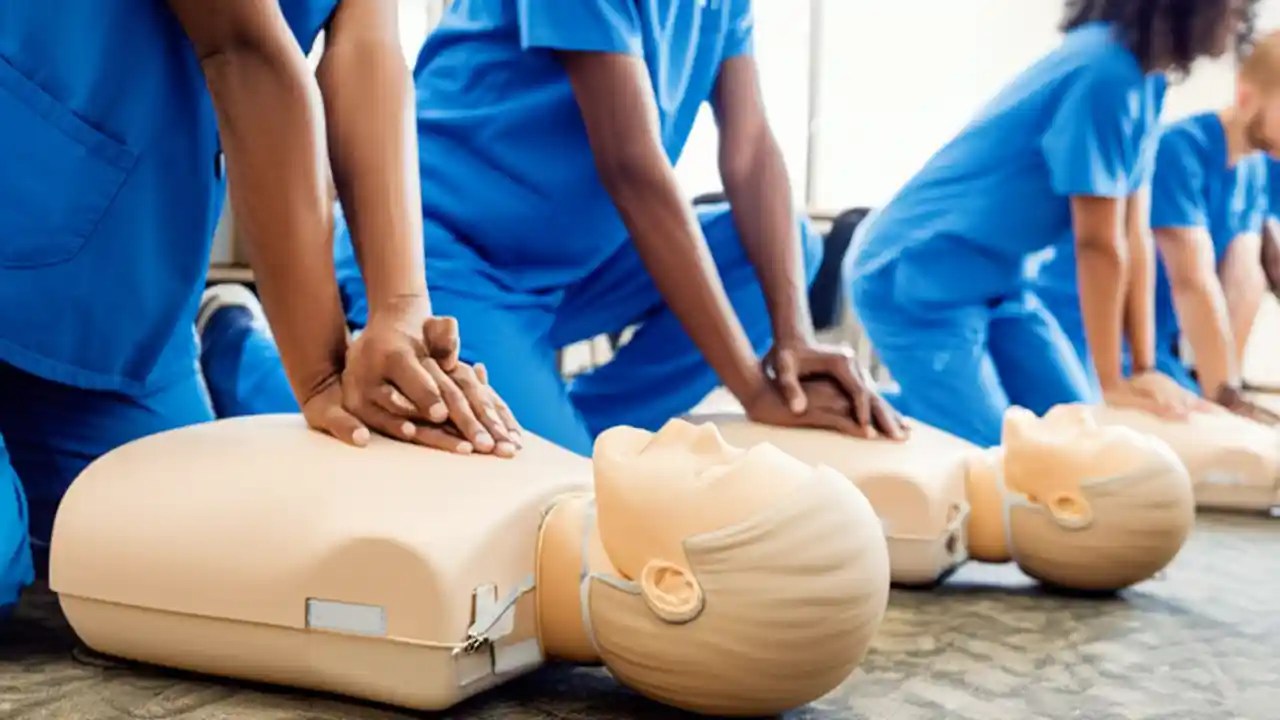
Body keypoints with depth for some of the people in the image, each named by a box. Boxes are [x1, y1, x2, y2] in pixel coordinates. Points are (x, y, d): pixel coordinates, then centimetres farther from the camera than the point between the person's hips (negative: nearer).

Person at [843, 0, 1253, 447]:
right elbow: (1098, 245, -21)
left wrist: (1144, 369, 1)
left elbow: (1134, 238, 3)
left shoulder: (1144, 82, 4)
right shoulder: (1104, 73, -25)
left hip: (998, 282, 10)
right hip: (914, 280, -10)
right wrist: (1113, 383, -14)